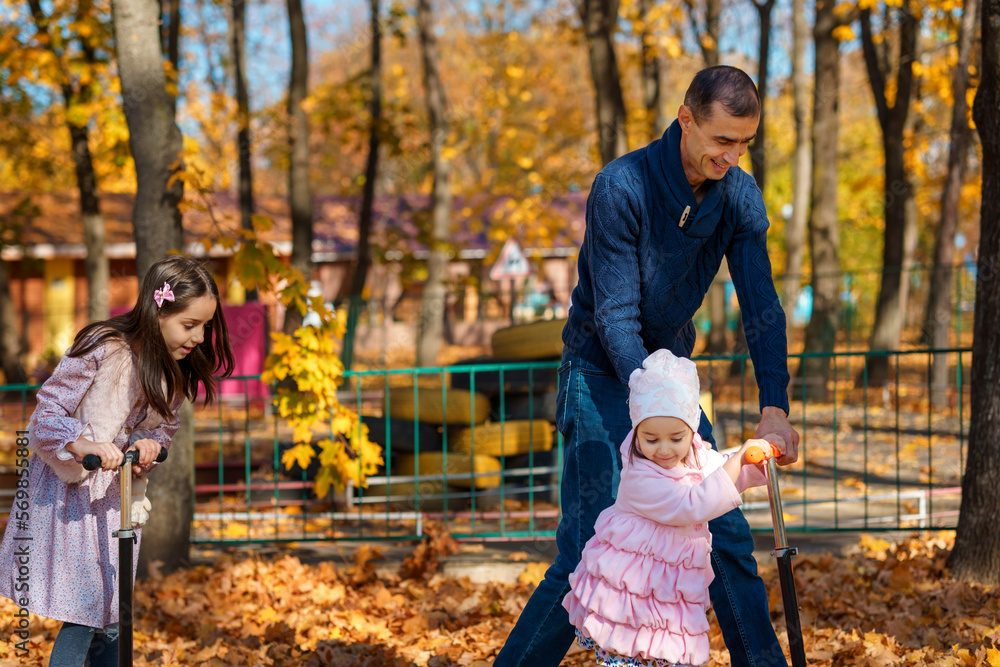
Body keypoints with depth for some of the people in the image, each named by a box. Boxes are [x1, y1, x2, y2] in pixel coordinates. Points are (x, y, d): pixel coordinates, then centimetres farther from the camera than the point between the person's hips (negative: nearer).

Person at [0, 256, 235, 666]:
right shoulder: (104, 351, -22)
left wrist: (150, 444, -12)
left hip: (118, 495, 7)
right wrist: (86, 445, -40)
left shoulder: (175, 368, -1)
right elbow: (46, 416, -21)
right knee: (83, 616, -10)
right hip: (69, 492, -7)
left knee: (111, 619, 9)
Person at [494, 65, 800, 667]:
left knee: (728, 538, 5)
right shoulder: (622, 188, -23)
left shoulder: (739, 196, -5)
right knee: (590, 552, -15)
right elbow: (615, 318, -24)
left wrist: (775, 407, -23)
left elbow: (762, 306, -9)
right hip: (602, 376, -6)